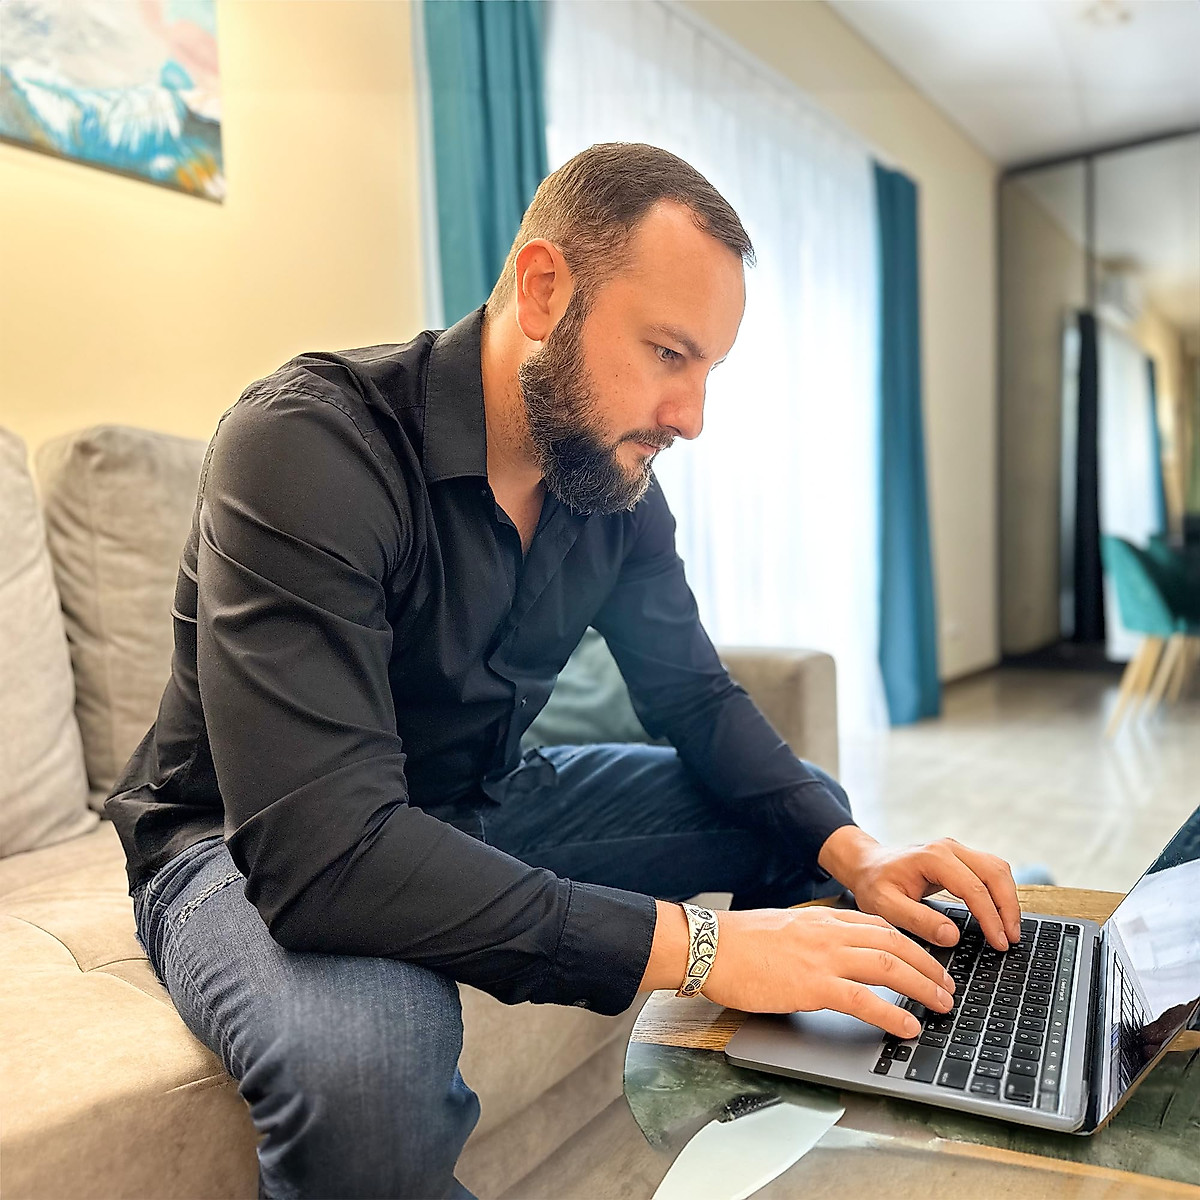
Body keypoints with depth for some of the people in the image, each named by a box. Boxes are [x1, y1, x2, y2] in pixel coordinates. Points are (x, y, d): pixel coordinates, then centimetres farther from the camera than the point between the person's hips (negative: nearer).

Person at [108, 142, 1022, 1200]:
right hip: (248, 850, -5)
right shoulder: (309, 445, -29)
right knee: (366, 1062, -39)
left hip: (481, 807, 6)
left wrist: (852, 851, -16)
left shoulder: (616, 481, -7)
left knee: (806, 818, 1)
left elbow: (694, 696, 1)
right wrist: (697, 945, -38)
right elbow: (319, 850, -38)